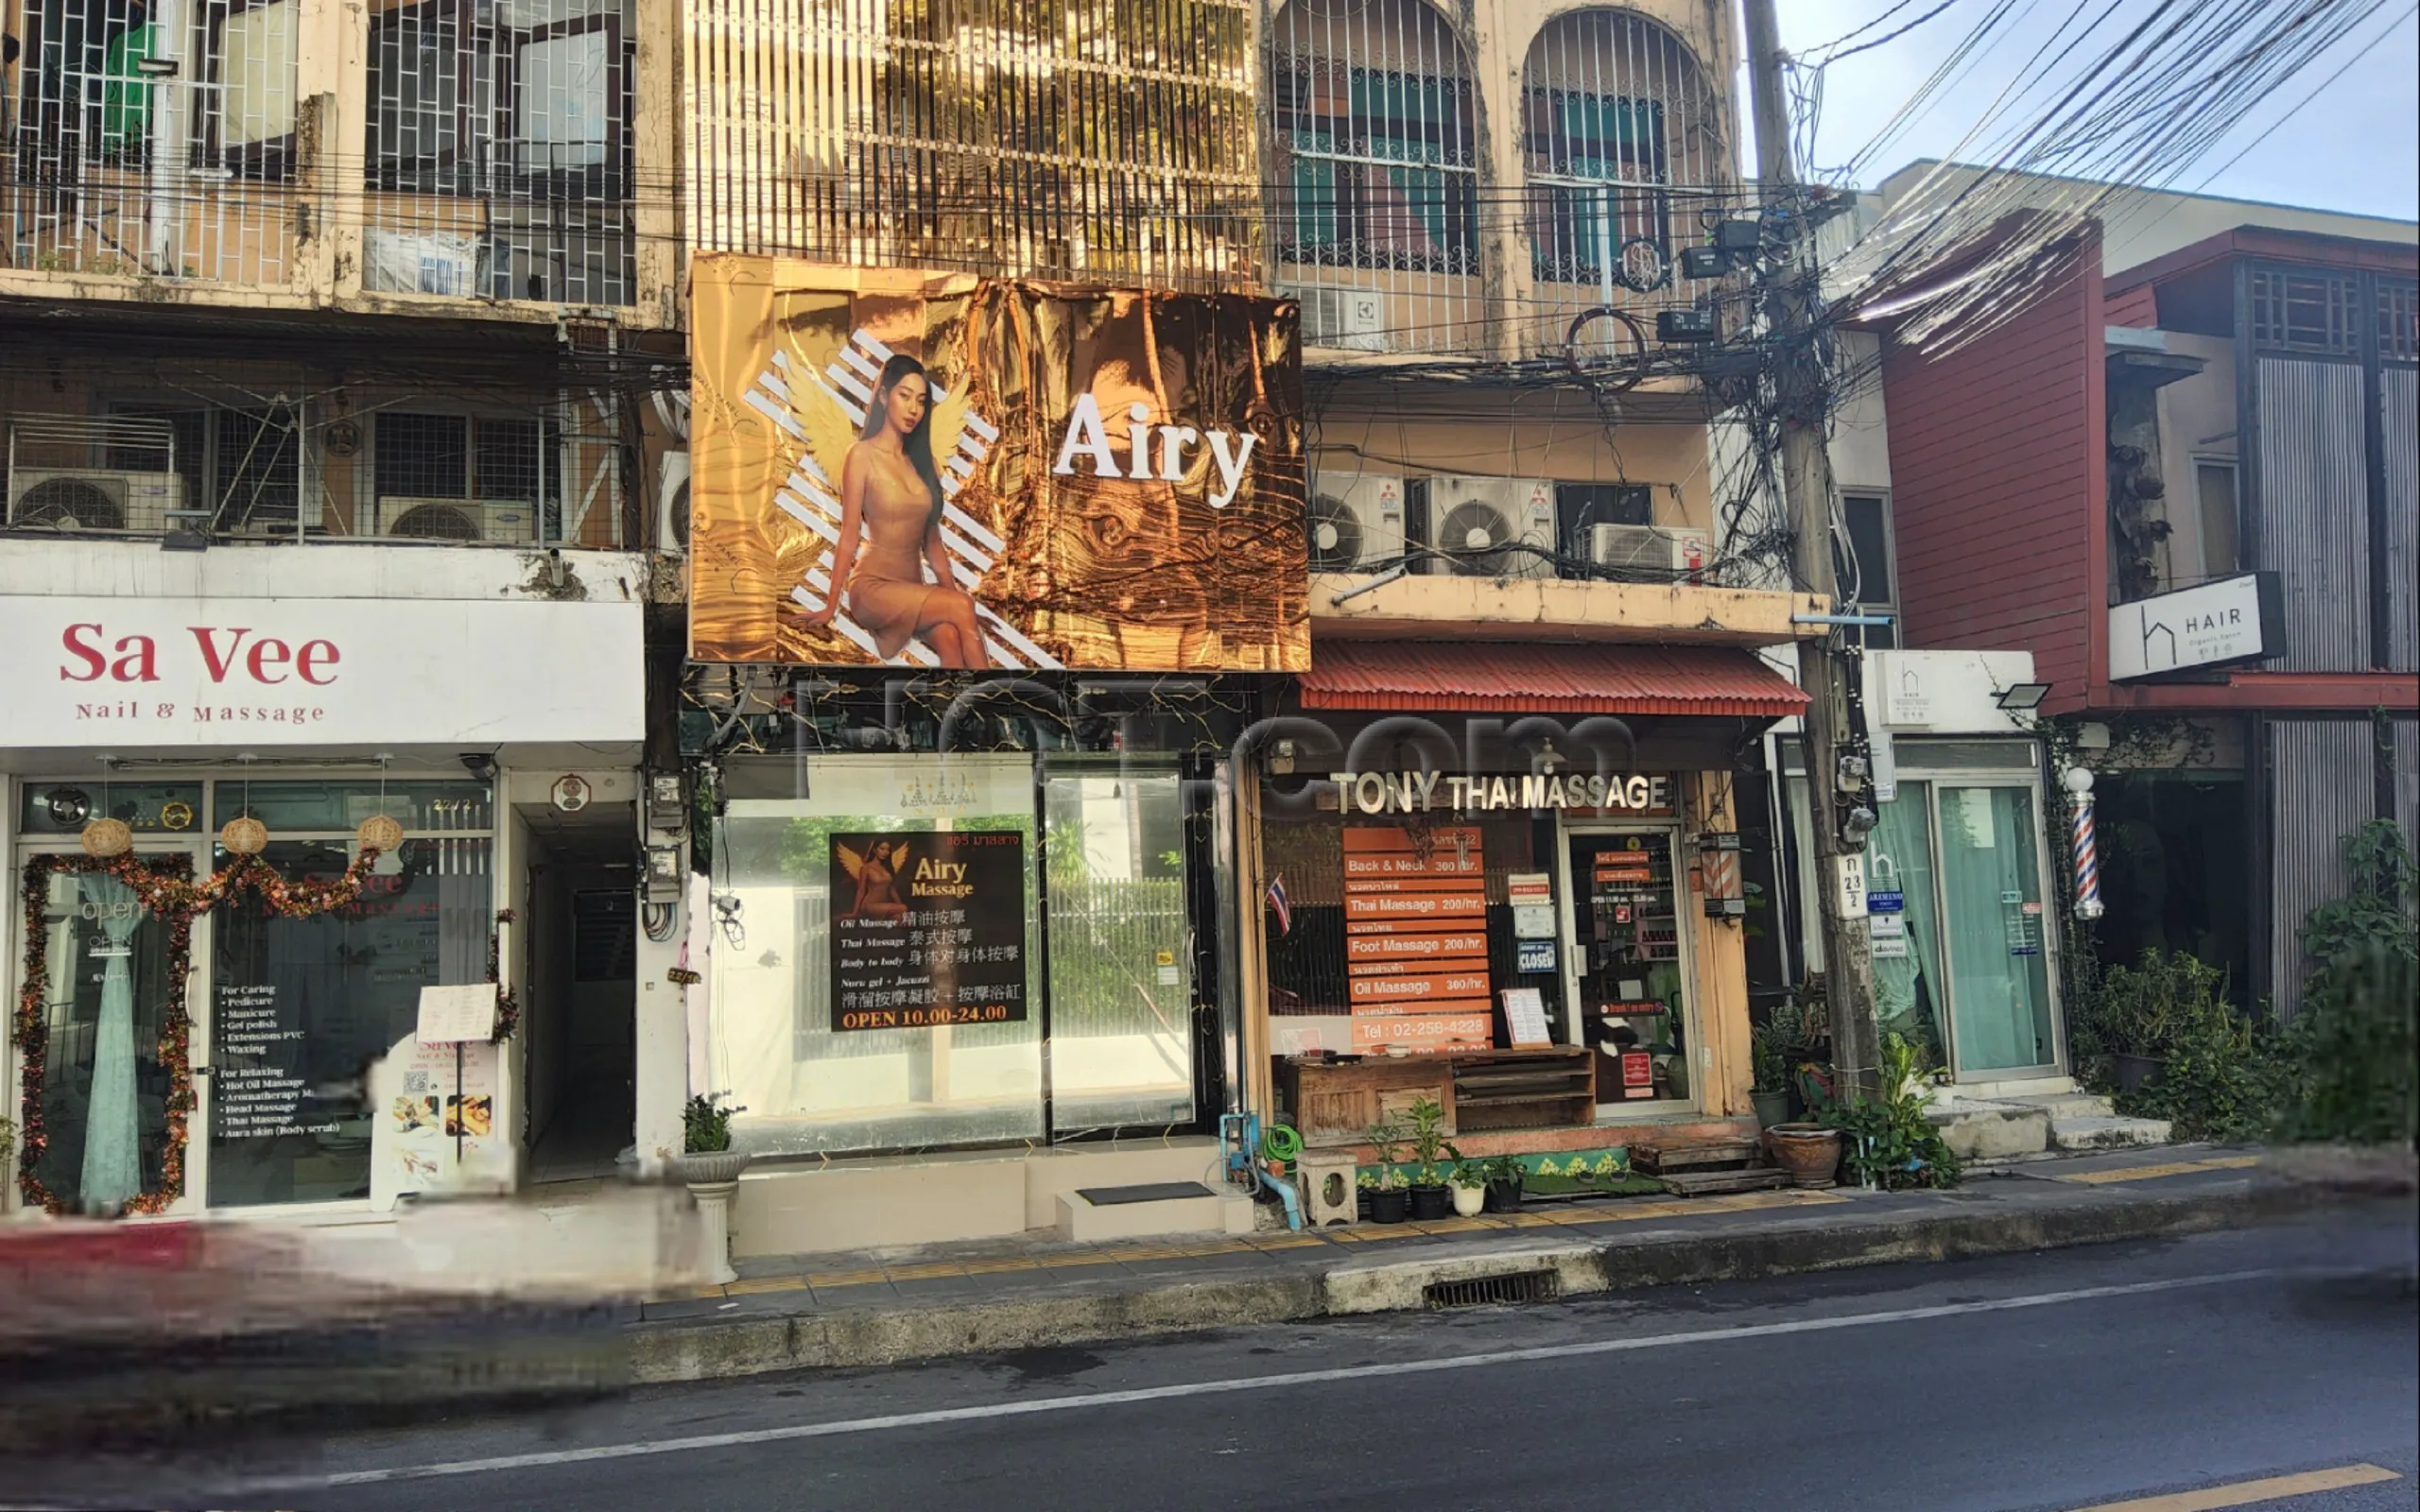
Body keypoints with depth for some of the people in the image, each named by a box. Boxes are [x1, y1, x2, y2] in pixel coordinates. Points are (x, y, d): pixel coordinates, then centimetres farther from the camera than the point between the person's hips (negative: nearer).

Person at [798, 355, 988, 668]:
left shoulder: (923, 463, 14)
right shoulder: (863, 455, -3)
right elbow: (849, 537, -5)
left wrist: (951, 592, 5)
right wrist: (831, 607, -6)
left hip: (914, 589, 5)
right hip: (873, 586, -4)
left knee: (950, 637, -30)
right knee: (962, 608, -30)